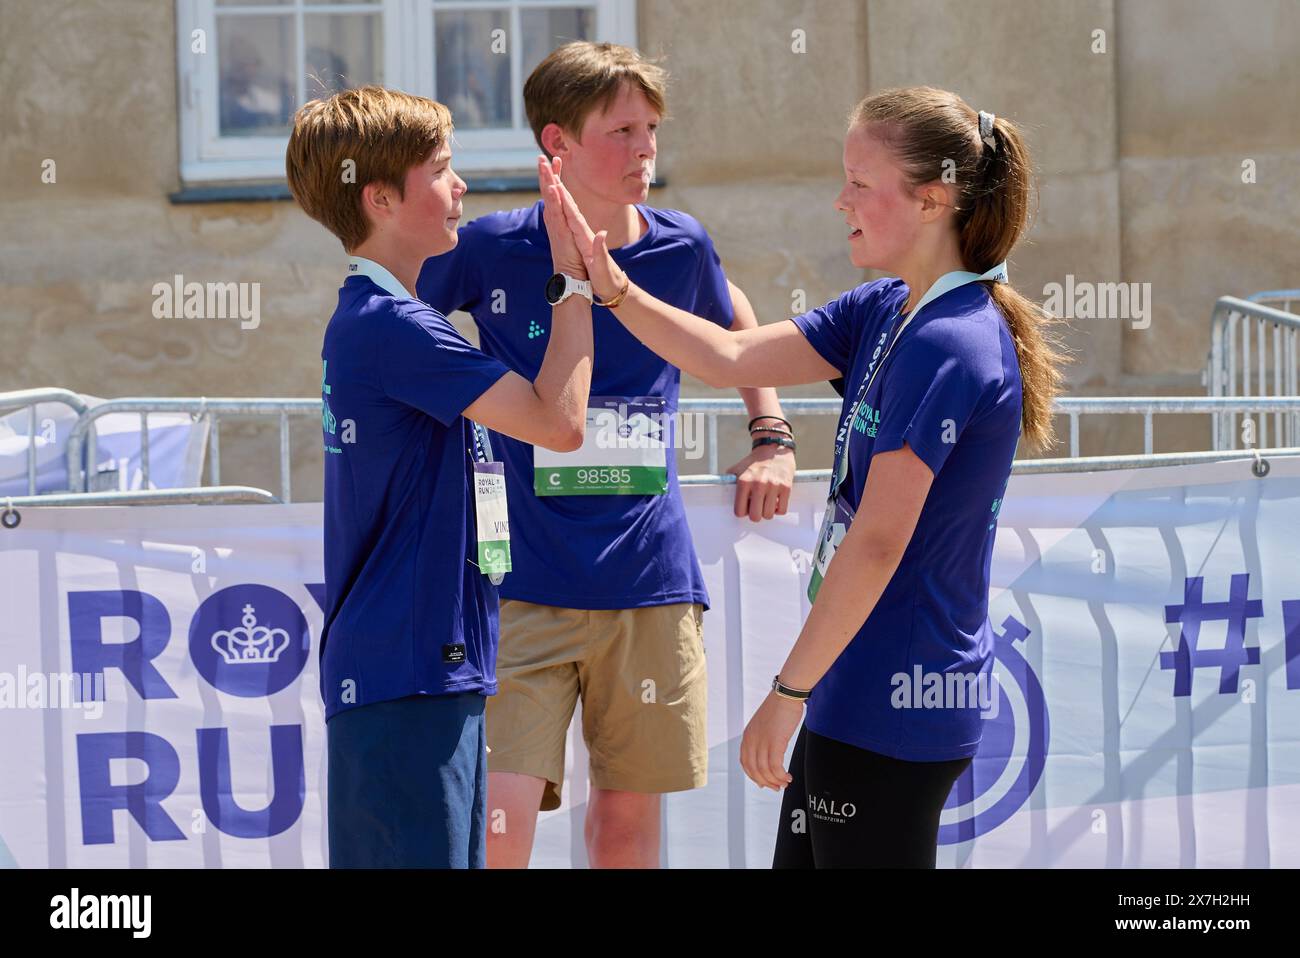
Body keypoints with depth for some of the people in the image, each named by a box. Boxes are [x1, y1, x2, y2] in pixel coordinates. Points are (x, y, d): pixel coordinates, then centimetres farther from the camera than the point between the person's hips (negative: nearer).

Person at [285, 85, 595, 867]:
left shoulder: (370, 318, 16)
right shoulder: (388, 324, -16)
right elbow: (559, 422, -18)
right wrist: (573, 277, -10)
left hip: (440, 671, 10)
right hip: (403, 678, -10)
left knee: (456, 857, 12)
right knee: (417, 857, -10)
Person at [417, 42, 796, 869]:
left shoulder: (680, 248, 3)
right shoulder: (492, 250, -6)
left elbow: (735, 324, 25)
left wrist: (772, 440, 16)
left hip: (652, 577, 3)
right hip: (524, 583, -3)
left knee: (630, 806, 11)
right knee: (502, 813, -13)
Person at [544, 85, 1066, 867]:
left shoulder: (947, 346, -21)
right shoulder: (885, 312, 8)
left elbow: (876, 543, -23)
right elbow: (731, 359, 10)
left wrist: (787, 692, -19)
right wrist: (612, 286, -1)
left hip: (891, 712, -10)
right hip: (856, 698, 10)